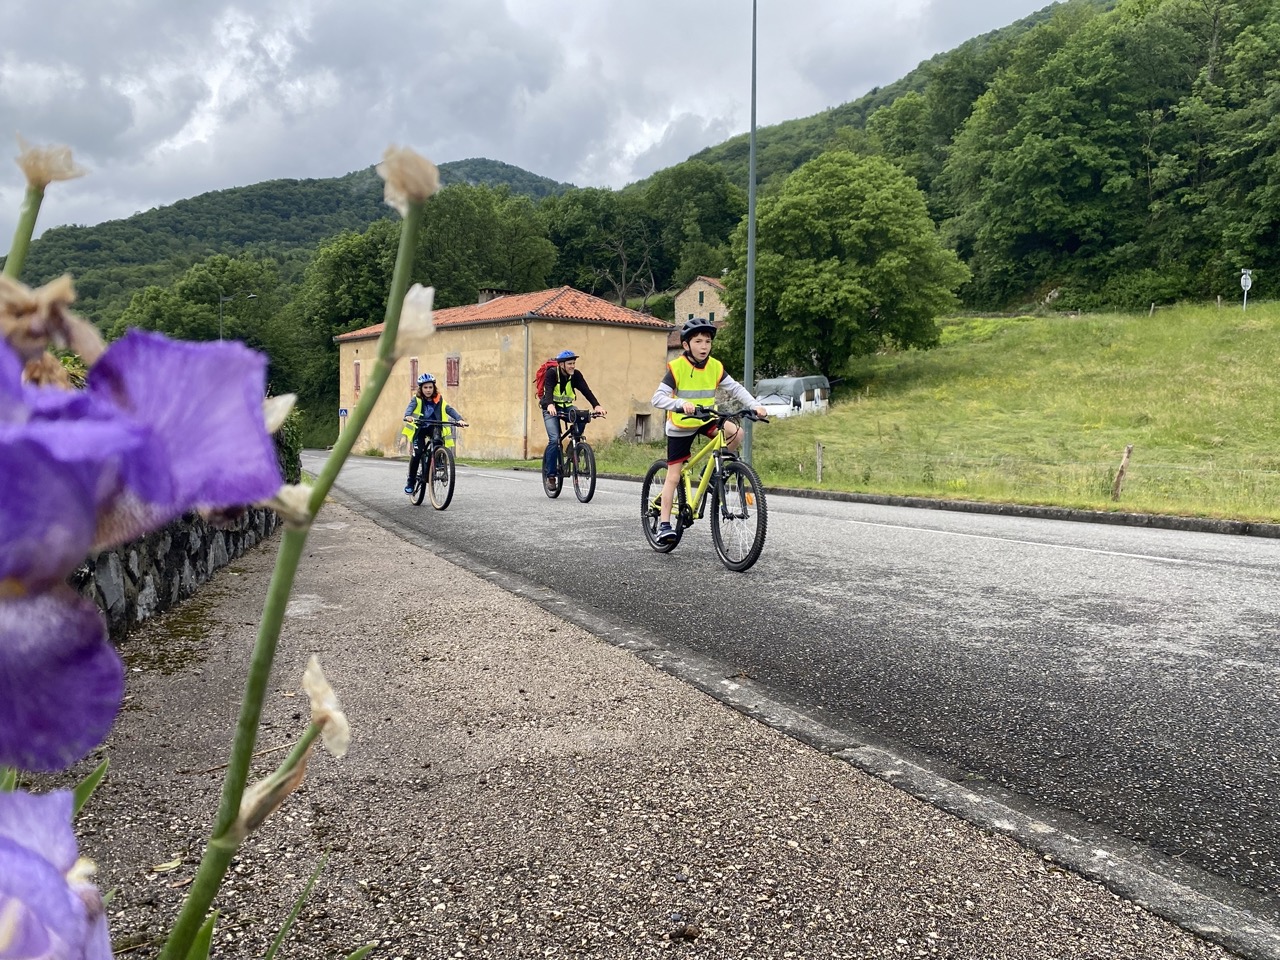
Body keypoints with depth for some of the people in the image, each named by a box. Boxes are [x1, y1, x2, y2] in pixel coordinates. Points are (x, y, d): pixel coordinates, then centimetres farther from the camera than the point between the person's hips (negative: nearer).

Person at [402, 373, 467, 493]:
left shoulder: (439, 400, -2)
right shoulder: (417, 399, -7)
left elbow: (450, 410, -14)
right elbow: (410, 407, -26)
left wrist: (459, 419, -33)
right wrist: (408, 416, -49)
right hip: (419, 428, -2)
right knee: (418, 453, -18)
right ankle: (410, 481, -4)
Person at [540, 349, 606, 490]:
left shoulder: (576, 375, -8)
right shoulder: (552, 373, -18)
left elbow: (585, 390, -21)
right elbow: (548, 389, -33)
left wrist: (596, 405, -38)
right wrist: (550, 405, -54)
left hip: (567, 406, 3)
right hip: (551, 408, -3)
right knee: (554, 439, -19)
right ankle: (550, 474, -8)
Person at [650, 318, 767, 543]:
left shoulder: (715, 367, -7)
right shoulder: (676, 367, -19)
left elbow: (735, 388, -4)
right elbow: (658, 398, -26)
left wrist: (754, 405, -20)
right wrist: (680, 403, -44)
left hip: (705, 420, 4)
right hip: (680, 426, -4)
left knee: (736, 433, -22)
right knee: (673, 476, -2)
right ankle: (664, 524, 6)